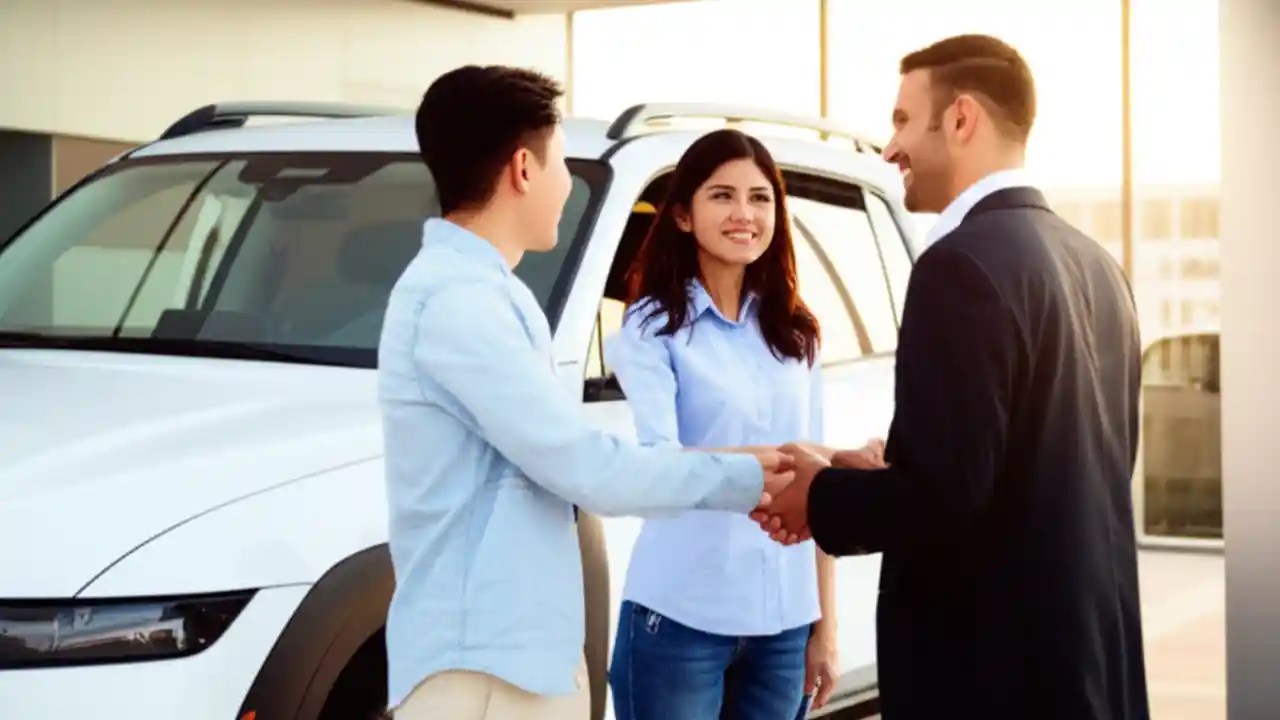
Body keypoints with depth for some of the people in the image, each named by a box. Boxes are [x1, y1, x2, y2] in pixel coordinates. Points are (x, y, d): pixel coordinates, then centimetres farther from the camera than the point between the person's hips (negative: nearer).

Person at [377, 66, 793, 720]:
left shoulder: (483, 292, 13)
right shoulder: (455, 298, -18)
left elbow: (564, 459, 14)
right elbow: (588, 468, -19)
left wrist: (743, 482, 9)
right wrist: (748, 479, -7)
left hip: (535, 653, 9)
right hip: (480, 667, -9)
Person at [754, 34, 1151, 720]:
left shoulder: (963, 264, -17)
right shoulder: (1092, 263, 10)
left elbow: (942, 492, -23)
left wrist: (819, 497, -5)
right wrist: (882, 478, 14)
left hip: (989, 660, -9)